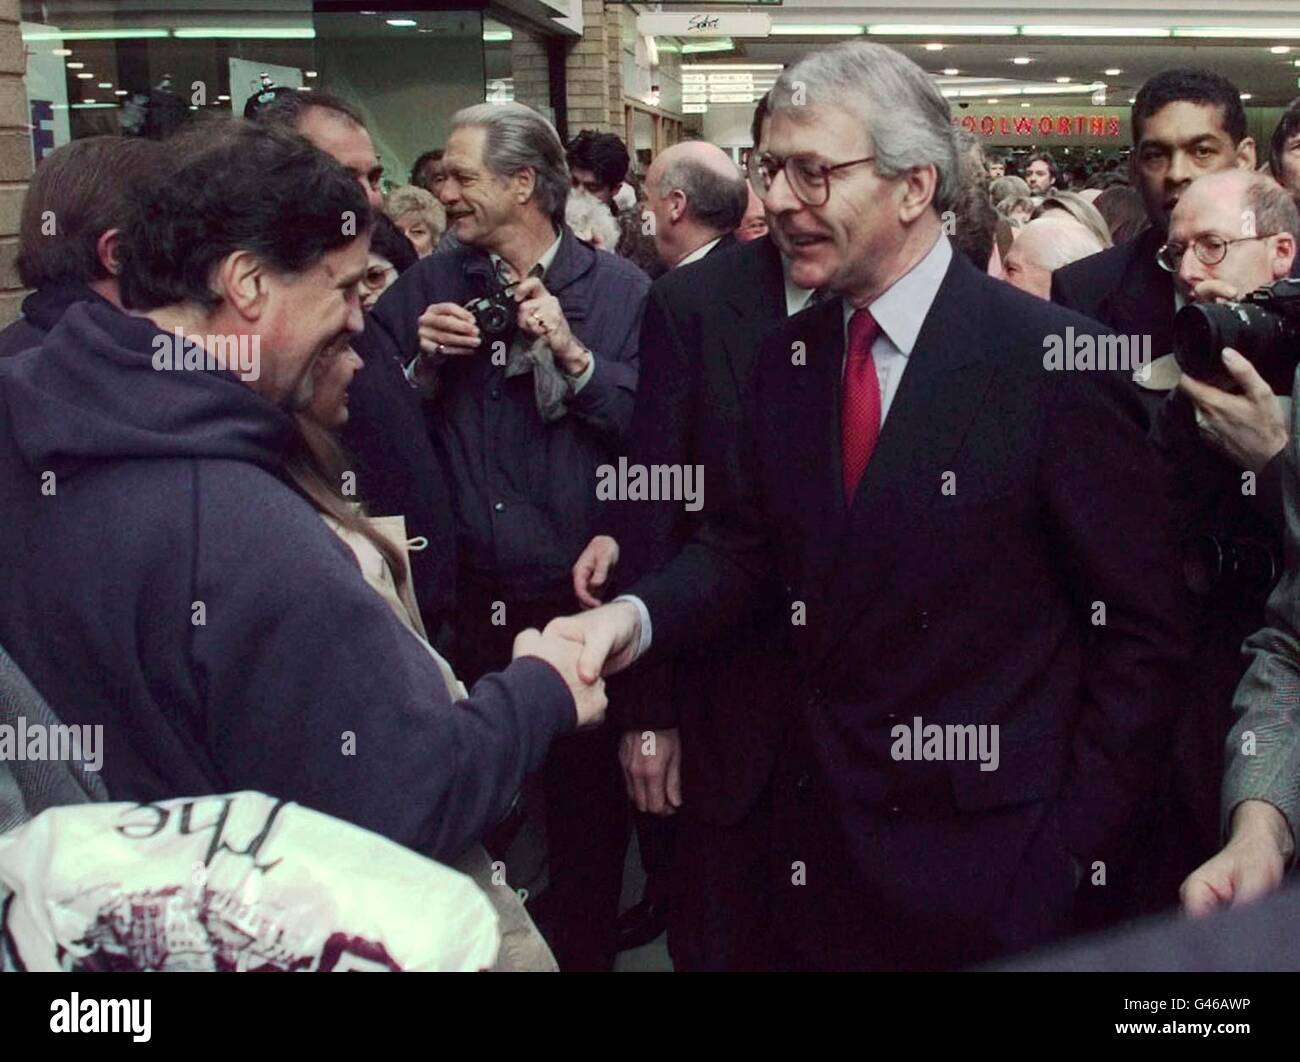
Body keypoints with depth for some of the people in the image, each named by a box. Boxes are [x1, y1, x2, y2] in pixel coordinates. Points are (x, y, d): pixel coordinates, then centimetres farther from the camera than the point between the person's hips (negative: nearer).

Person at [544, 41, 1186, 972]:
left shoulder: (1053, 361, -14)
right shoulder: (788, 358, 3)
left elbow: (1140, 629, -10)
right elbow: (748, 545, 7)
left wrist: (1081, 839, -10)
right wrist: (635, 616, -12)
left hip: (996, 839, -5)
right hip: (824, 826, 5)